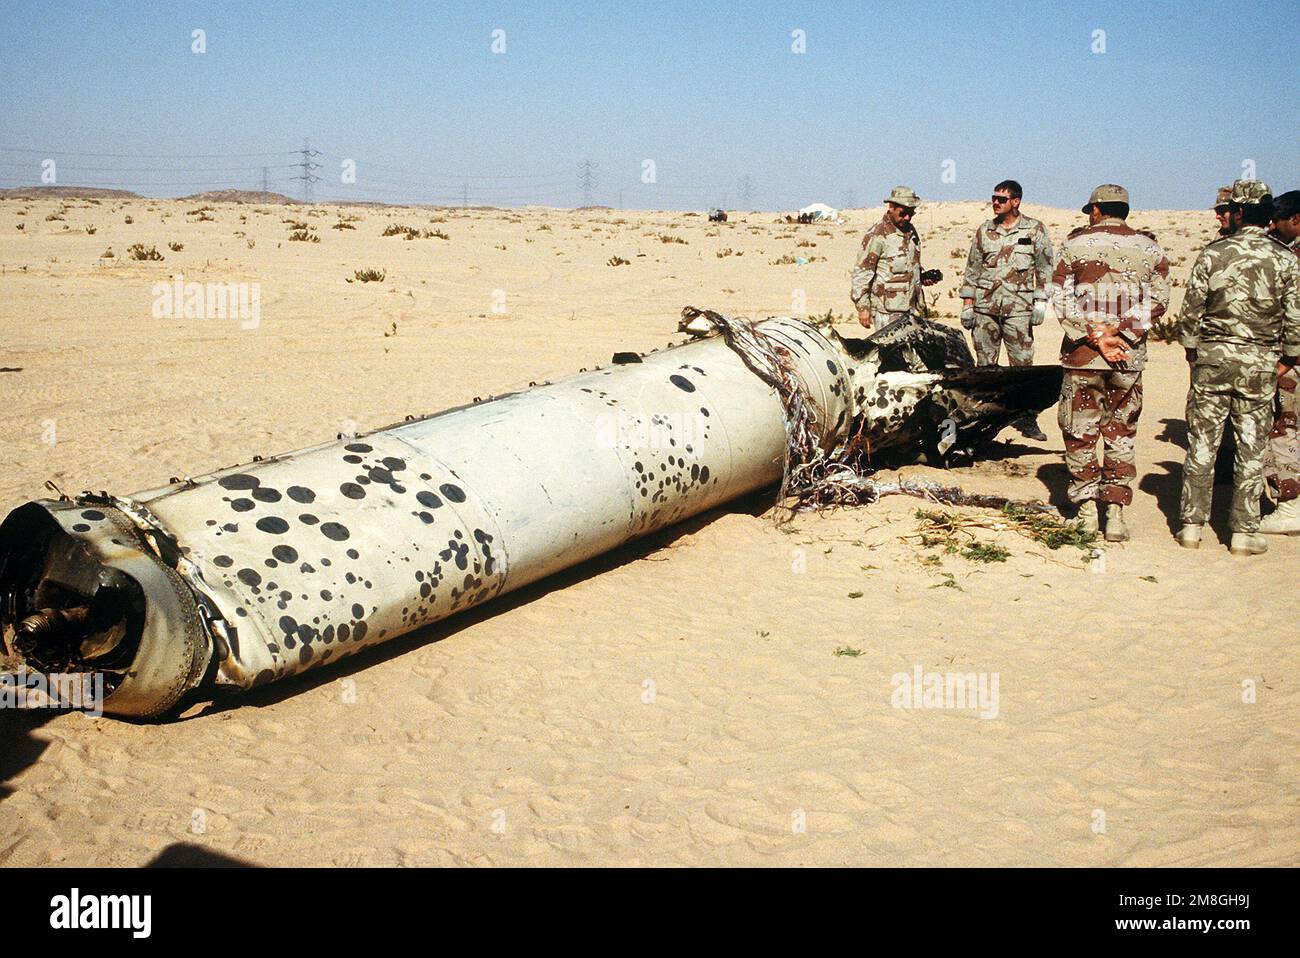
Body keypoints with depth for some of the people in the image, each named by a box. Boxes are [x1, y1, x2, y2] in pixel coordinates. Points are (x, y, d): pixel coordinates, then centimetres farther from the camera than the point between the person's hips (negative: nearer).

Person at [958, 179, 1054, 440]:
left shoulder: (1035, 230, 4)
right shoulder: (984, 232, 11)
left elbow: (1044, 269, 4)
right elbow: (972, 270, 14)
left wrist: (1040, 302, -4)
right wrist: (967, 305, 8)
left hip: (1017, 308, -3)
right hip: (985, 306, 3)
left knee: (1022, 364, -5)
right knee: (985, 365, 5)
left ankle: (1027, 420, 1)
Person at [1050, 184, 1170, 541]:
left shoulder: (1074, 245, -1)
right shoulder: (1149, 248, 5)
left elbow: (1062, 302, -7)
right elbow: (1157, 300, -3)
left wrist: (1095, 337, -10)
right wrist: (1116, 332, -9)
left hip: (1081, 355, -2)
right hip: (1129, 358, 2)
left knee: (1080, 433, 9)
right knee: (1121, 435, 11)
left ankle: (1087, 511, 11)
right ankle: (1115, 514, 6)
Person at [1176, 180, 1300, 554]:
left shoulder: (1212, 254, -4)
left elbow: (1191, 310, -2)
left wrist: (1192, 350, 11)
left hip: (1212, 357, 0)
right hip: (1260, 362, 0)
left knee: (1202, 443, 6)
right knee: (1251, 448, 6)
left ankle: (1192, 525, 9)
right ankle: (1244, 532, 10)